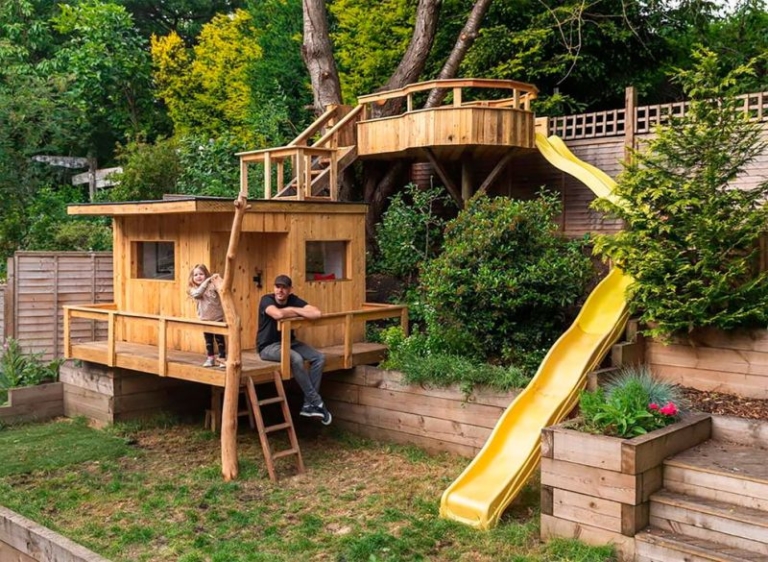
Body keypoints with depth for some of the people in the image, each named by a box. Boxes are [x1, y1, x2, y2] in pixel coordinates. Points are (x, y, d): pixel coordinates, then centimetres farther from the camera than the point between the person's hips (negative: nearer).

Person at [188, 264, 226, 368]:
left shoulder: (213, 285, -8)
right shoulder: (193, 290, -3)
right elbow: (198, 293, -25)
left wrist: (219, 282, -38)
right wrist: (207, 281, -29)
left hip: (217, 318, -2)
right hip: (205, 319, 2)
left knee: (220, 339, 2)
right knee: (208, 340, 12)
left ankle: (222, 358, 8)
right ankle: (211, 359, 22)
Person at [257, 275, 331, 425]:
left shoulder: (293, 300, -2)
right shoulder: (266, 300, -14)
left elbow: (316, 313, -16)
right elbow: (278, 314, -37)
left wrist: (292, 310, -18)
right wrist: (296, 312, -19)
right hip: (268, 346, -6)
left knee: (319, 358, -13)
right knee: (296, 358, -33)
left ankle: (308, 405, -12)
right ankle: (317, 402, -21)